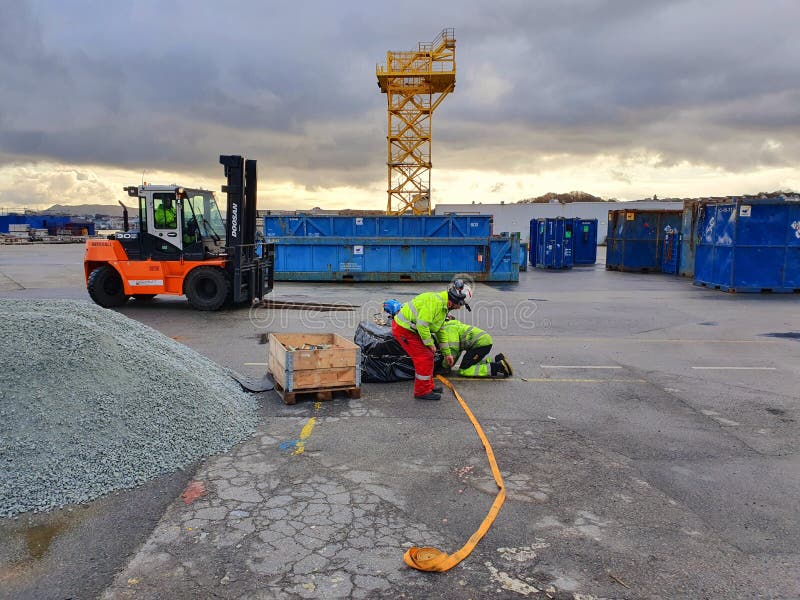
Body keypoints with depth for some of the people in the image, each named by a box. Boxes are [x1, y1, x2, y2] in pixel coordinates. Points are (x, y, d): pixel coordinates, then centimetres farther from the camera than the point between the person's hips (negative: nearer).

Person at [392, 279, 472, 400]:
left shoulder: (443, 307, 11)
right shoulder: (435, 301, -24)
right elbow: (422, 325, -27)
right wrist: (429, 343, -13)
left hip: (410, 329, 10)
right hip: (403, 329, -10)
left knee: (428, 356, 15)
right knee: (424, 358, -7)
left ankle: (428, 386, 28)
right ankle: (422, 391, 6)